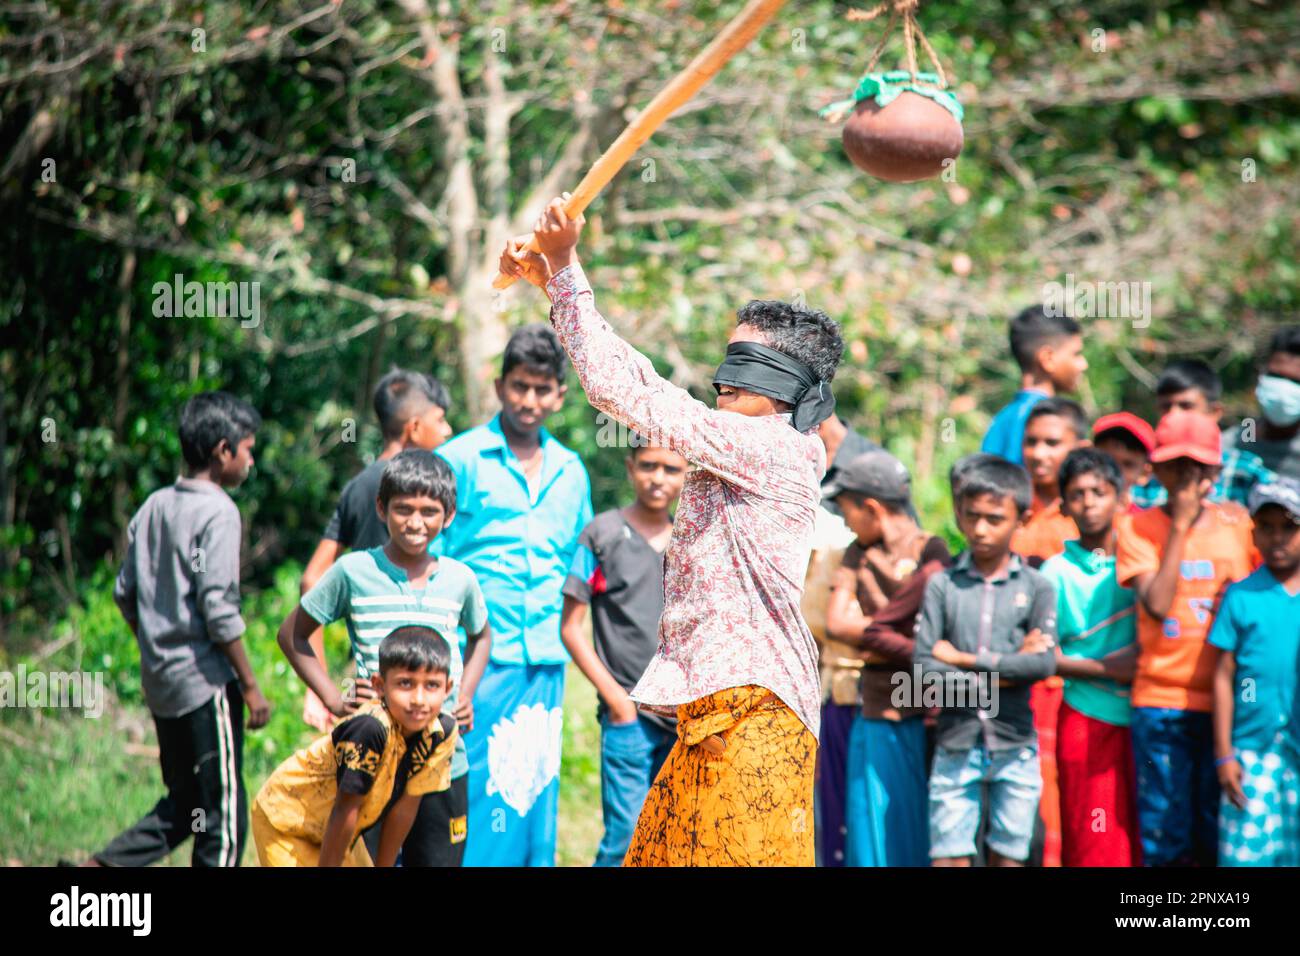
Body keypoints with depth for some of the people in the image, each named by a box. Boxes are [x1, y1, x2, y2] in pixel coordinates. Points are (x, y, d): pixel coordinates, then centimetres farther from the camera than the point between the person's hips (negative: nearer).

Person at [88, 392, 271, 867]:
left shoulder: (153, 507, 9)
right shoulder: (217, 512, -13)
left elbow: (125, 594, 13)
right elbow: (219, 609, -18)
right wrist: (250, 685, -12)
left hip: (160, 680, 8)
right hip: (205, 681, -8)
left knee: (184, 804, 18)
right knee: (223, 815, 1)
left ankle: (99, 867, 8)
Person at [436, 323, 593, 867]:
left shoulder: (571, 472, 14)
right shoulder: (460, 460, -1)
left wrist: (567, 636, 14)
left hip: (545, 664, 5)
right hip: (477, 660, -5)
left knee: (537, 798, 6)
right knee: (475, 795, -8)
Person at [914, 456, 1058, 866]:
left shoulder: (1036, 587, 1)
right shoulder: (942, 585, 1)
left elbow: (1045, 663, -11)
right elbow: (924, 668, -7)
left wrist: (964, 659, -11)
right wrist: (1005, 671, -11)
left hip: (1015, 747, 0)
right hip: (956, 744, 0)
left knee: (1008, 856, 8)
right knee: (948, 858, -1)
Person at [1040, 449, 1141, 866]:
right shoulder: (1057, 571, 0)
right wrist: (1106, 667, -12)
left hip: (1143, 717, 2)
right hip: (1088, 718, -2)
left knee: (1144, 842, 2)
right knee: (1093, 844, -3)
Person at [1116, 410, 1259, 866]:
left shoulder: (1238, 521, 7)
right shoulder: (1138, 528, 1)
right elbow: (1157, 604, -13)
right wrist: (1179, 524, -11)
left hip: (1227, 703, 1)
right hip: (1161, 704, -1)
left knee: (1222, 835, 2)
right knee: (1164, 837, 1)